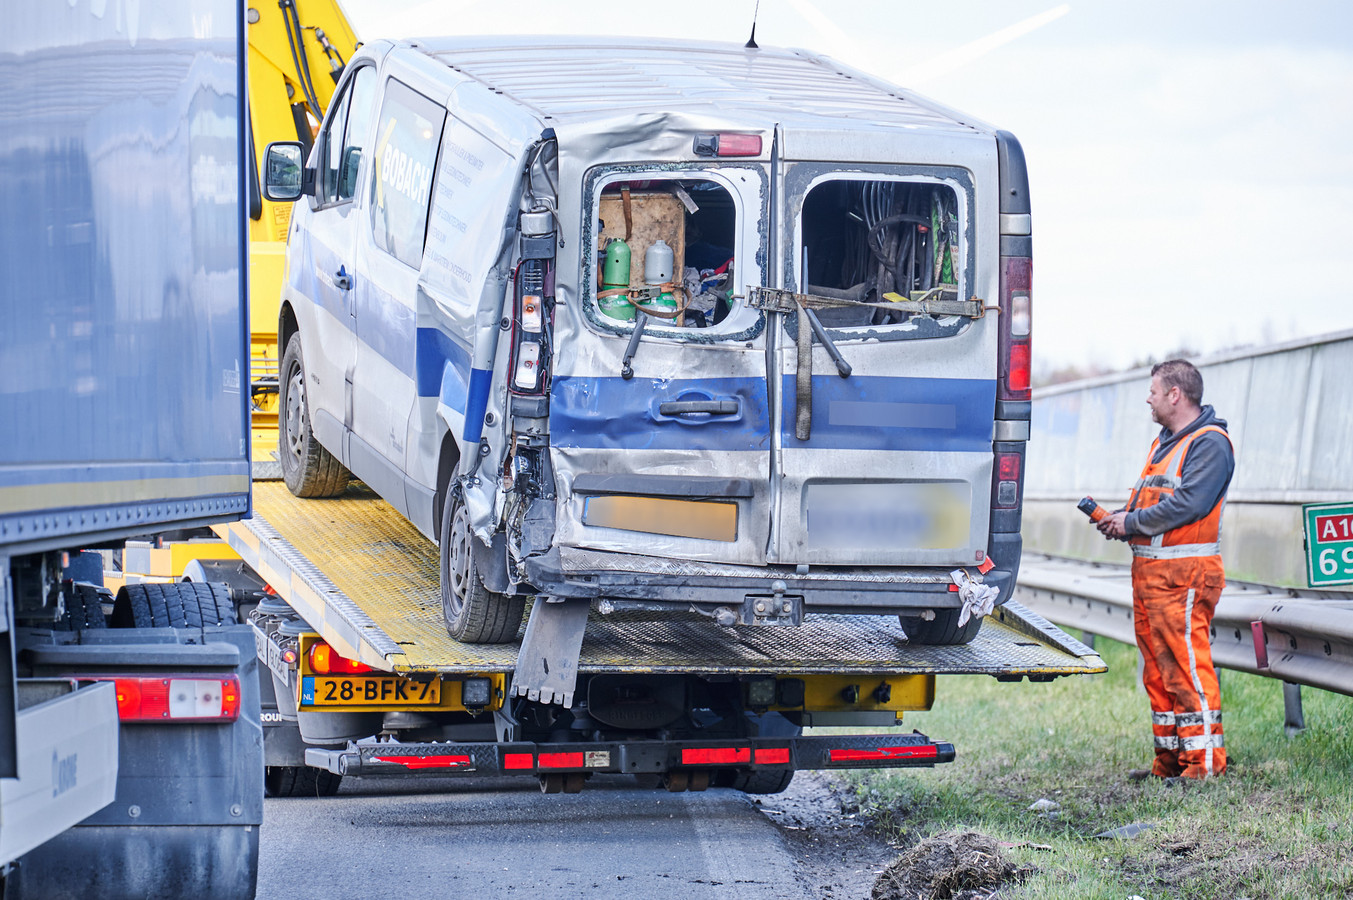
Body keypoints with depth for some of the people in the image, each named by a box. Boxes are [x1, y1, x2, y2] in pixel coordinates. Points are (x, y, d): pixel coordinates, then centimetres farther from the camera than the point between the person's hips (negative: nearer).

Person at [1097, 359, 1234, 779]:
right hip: (1148, 571, 10)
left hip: (1184, 575, -10)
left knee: (1186, 666, -11)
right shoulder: (1164, 442, 21)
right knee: (1157, 670, 11)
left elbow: (1187, 505, -20)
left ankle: (1204, 763, -8)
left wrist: (1131, 523, -13)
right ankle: (1169, 760, 17)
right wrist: (1119, 519, 6)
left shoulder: (1210, 444, -10)